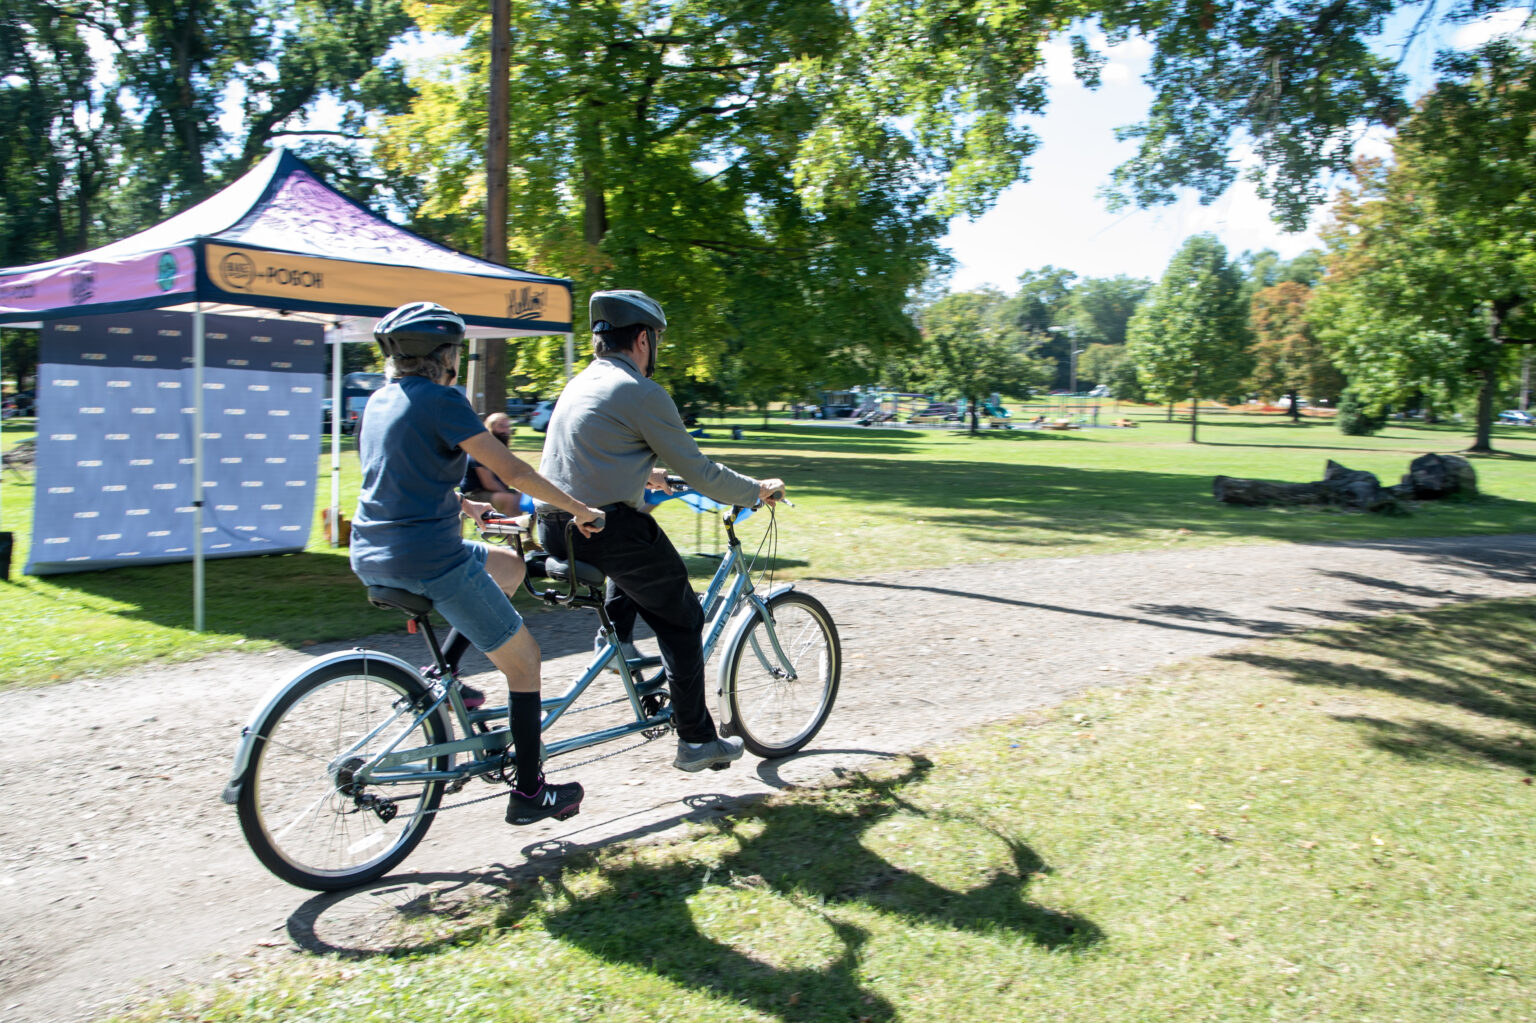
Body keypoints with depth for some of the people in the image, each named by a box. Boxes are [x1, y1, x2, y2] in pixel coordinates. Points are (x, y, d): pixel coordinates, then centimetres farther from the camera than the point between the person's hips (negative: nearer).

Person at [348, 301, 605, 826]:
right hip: (429, 560, -9)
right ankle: (529, 793, 13)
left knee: (509, 566, 29)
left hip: (372, 557, 9)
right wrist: (580, 509, -5)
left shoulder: (381, 399, 14)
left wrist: (461, 503, 35)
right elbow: (513, 470, -15)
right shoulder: (440, 400, -12)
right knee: (524, 660, 6)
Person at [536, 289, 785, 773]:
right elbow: (699, 473, -7)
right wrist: (759, 490, 8)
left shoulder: (581, 382, 16)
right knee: (682, 620, 9)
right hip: (608, 529, -8)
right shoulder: (642, 392, -9)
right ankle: (697, 741, 13)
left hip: (556, 530, 8)